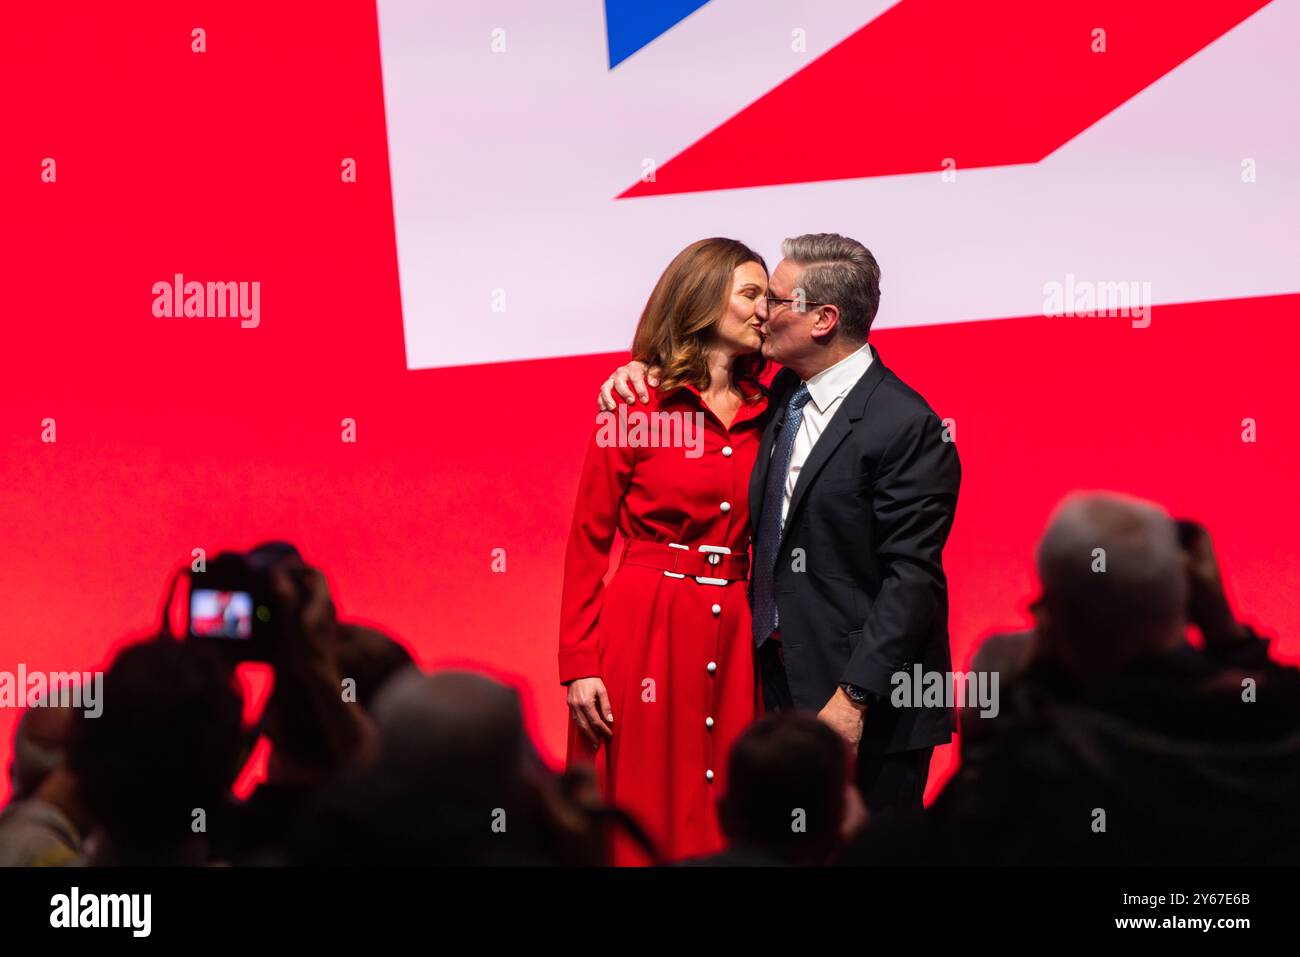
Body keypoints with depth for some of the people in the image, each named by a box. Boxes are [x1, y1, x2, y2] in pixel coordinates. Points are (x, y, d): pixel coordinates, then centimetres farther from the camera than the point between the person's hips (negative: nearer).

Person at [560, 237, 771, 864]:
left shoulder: (762, 415, 10)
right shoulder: (636, 407, -2)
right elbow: (587, 542, -2)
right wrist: (579, 665, -9)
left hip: (734, 640, 4)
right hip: (644, 631, -4)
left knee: (727, 825, 5)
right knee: (640, 822, -1)